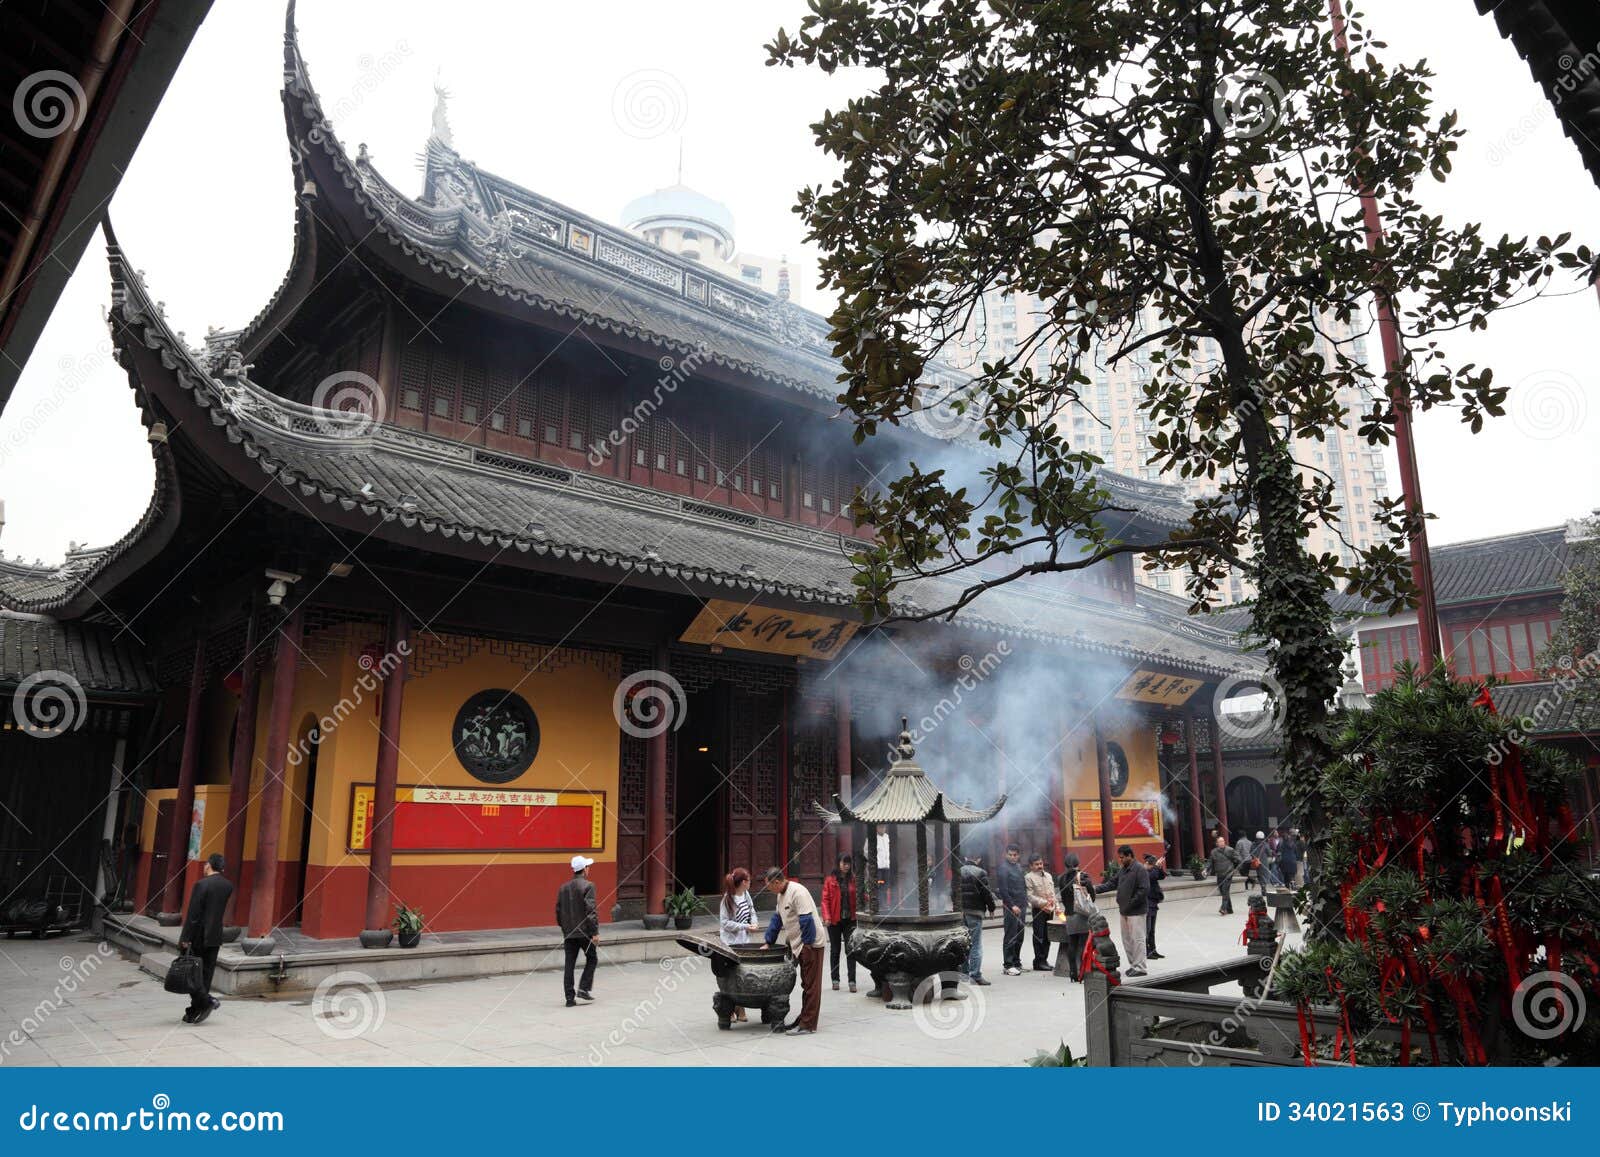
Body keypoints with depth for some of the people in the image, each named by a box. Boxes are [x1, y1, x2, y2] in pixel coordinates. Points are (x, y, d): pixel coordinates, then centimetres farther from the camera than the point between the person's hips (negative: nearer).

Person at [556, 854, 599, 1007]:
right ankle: (583, 989, 3)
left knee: (569, 964, 6)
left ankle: (570, 997, 6)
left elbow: (558, 911, 11)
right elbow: (591, 910, -16)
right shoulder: (588, 886, -10)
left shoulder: (564, 887, 9)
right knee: (592, 959, 12)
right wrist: (595, 932, -14)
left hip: (568, 933, 5)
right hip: (584, 931, -5)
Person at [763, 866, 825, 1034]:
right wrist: (768, 943, 22)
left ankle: (807, 1025, -1)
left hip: (811, 945, -9)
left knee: (811, 986, -4)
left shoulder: (797, 893, -19)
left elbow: (807, 921, -22)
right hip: (798, 945, 10)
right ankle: (803, 1019, 23)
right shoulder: (781, 895, 12)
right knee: (806, 984, 16)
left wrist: (808, 943, -18)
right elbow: (777, 919, 21)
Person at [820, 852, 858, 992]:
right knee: (835, 950, 10)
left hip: (850, 919, 1)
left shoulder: (853, 879, 3)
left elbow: (856, 897, 9)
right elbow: (825, 899, -5)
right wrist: (826, 916, -14)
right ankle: (835, 979, 20)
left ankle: (852, 981, 1)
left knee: (850, 950, -2)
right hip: (835, 920, -1)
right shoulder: (831, 879, -3)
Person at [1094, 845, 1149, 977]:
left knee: (1137, 939, -4)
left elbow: (1144, 890, -19)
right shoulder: (1124, 869, 13)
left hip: (1136, 912, -9)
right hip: (1124, 911, 9)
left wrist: (1130, 905, -17)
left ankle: (1139, 967, 2)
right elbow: (1112, 884, 15)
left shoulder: (1140, 869, -14)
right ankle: (1133, 965, 23)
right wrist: (1096, 888, 3)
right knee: (1127, 940, 14)